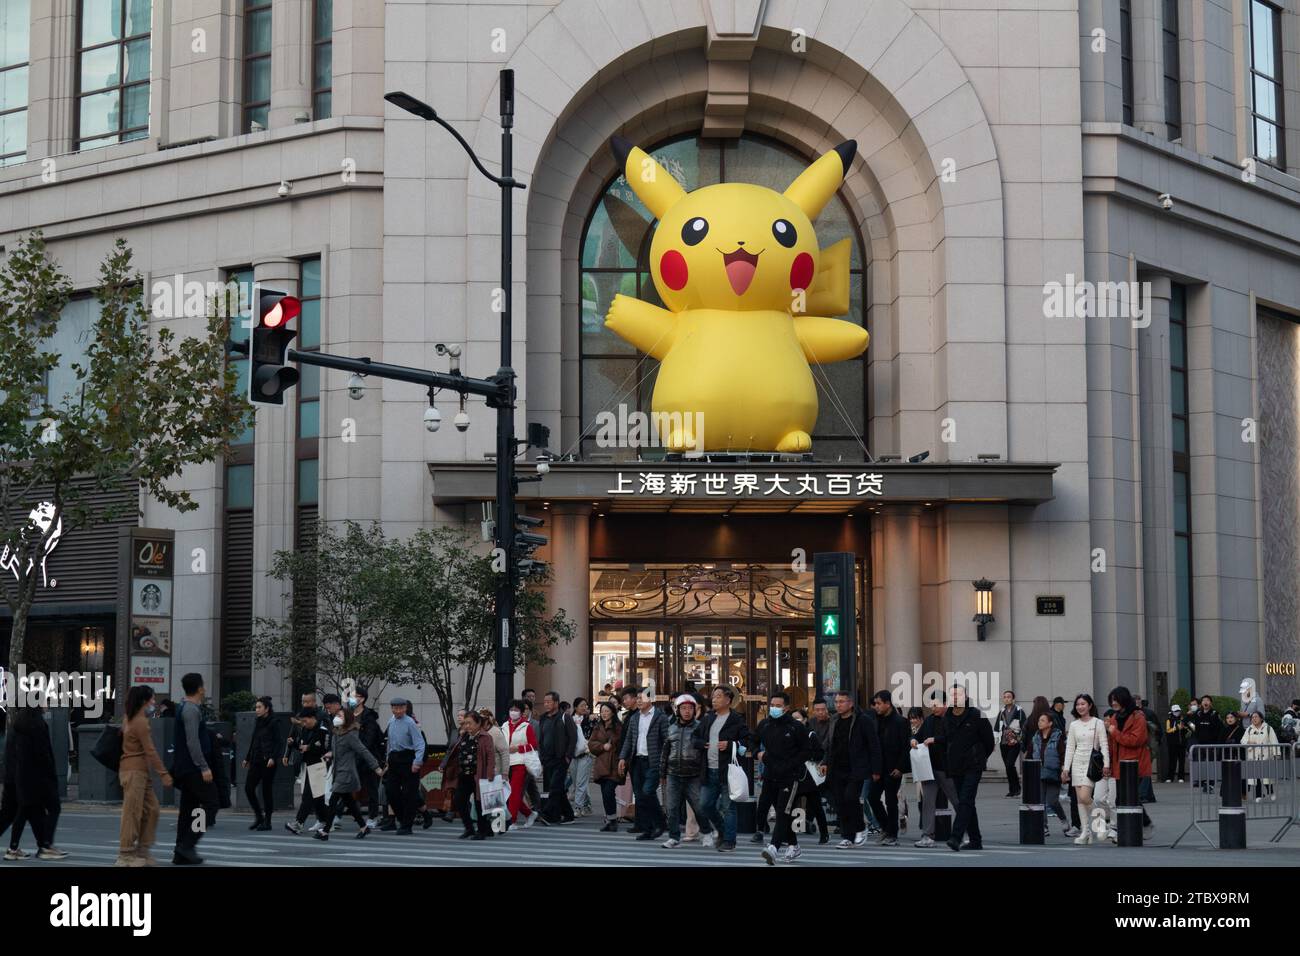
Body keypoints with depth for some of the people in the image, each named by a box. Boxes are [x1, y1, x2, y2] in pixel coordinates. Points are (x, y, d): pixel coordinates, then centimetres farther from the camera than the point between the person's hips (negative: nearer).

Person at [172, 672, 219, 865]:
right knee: (210, 804, -8)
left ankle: (181, 853, 9)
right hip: (194, 767, -10)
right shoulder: (191, 710, -15)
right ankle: (188, 844, -14)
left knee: (188, 808, 10)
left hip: (185, 768, 10)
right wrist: (204, 767, -23)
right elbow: (192, 742, -22)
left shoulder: (185, 708, 16)